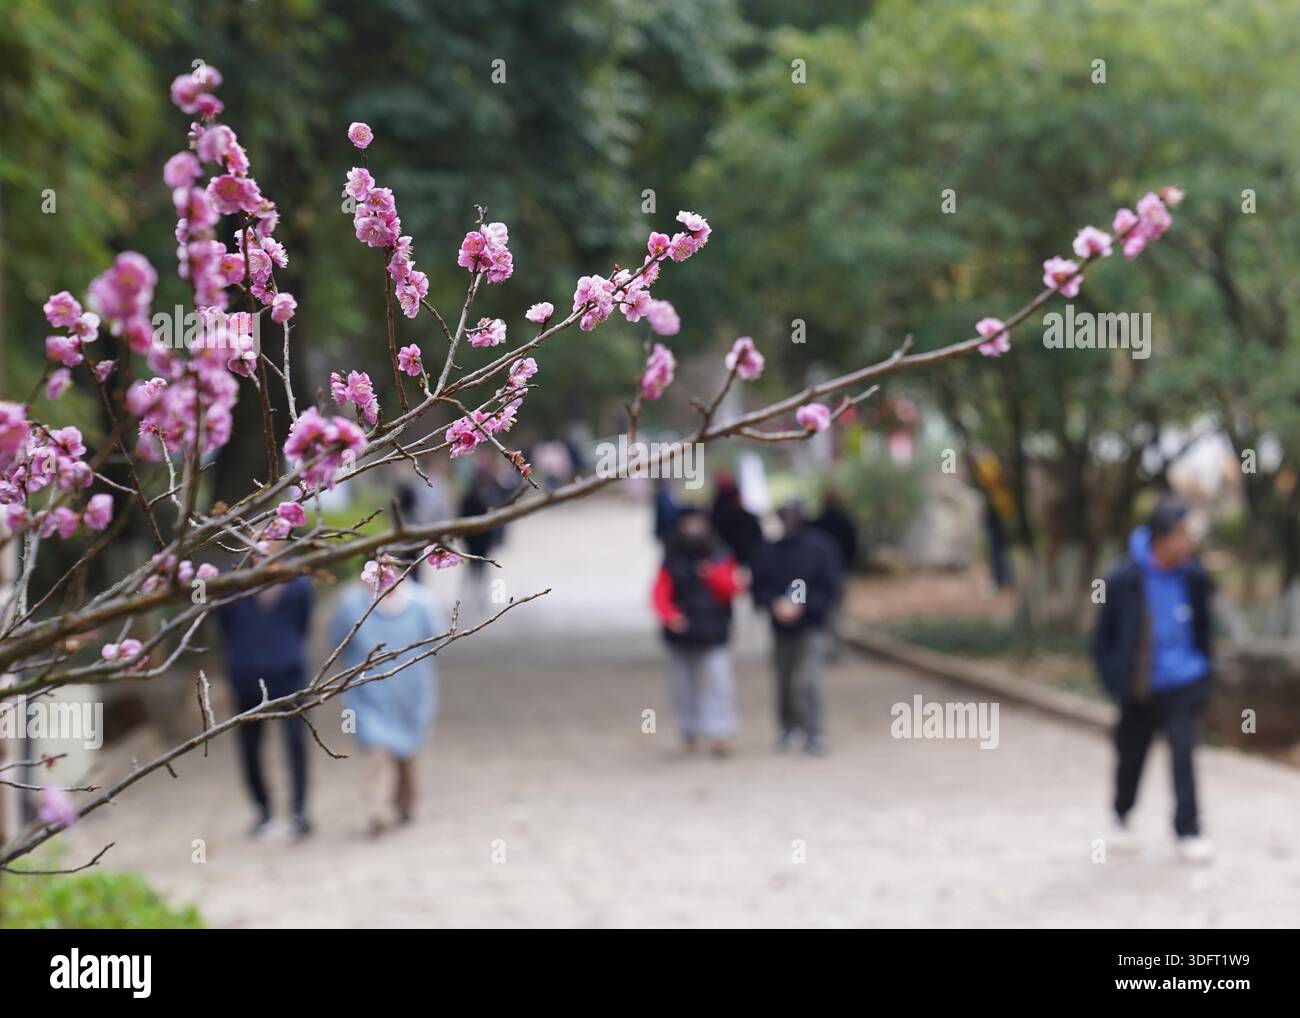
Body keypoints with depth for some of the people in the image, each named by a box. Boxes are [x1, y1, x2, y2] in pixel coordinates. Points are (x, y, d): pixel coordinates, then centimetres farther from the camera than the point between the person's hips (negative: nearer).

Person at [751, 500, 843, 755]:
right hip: (781, 628, 4)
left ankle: (814, 734, -12)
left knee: (806, 680, -15)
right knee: (784, 681, 12)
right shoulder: (768, 552, 2)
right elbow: (760, 588, 4)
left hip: (811, 626, -3)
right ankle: (789, 727, 31)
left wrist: (801, 607, -16)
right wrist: (775, 604, -16)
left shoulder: (819, 549, -6)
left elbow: (830, 589, -6)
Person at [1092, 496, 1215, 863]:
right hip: (1141, 690, -1)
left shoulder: (1193, 576, -5)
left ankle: (1188, 832, -3)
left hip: (1184, 684, 1)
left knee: (1183, 752, -10)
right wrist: (1117, 682, -6)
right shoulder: (1124, 580, -13)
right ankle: (1121, 817, 38)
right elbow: (1104, 636, -4)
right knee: (1131, 755, 13)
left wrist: (1201, 668, 9)